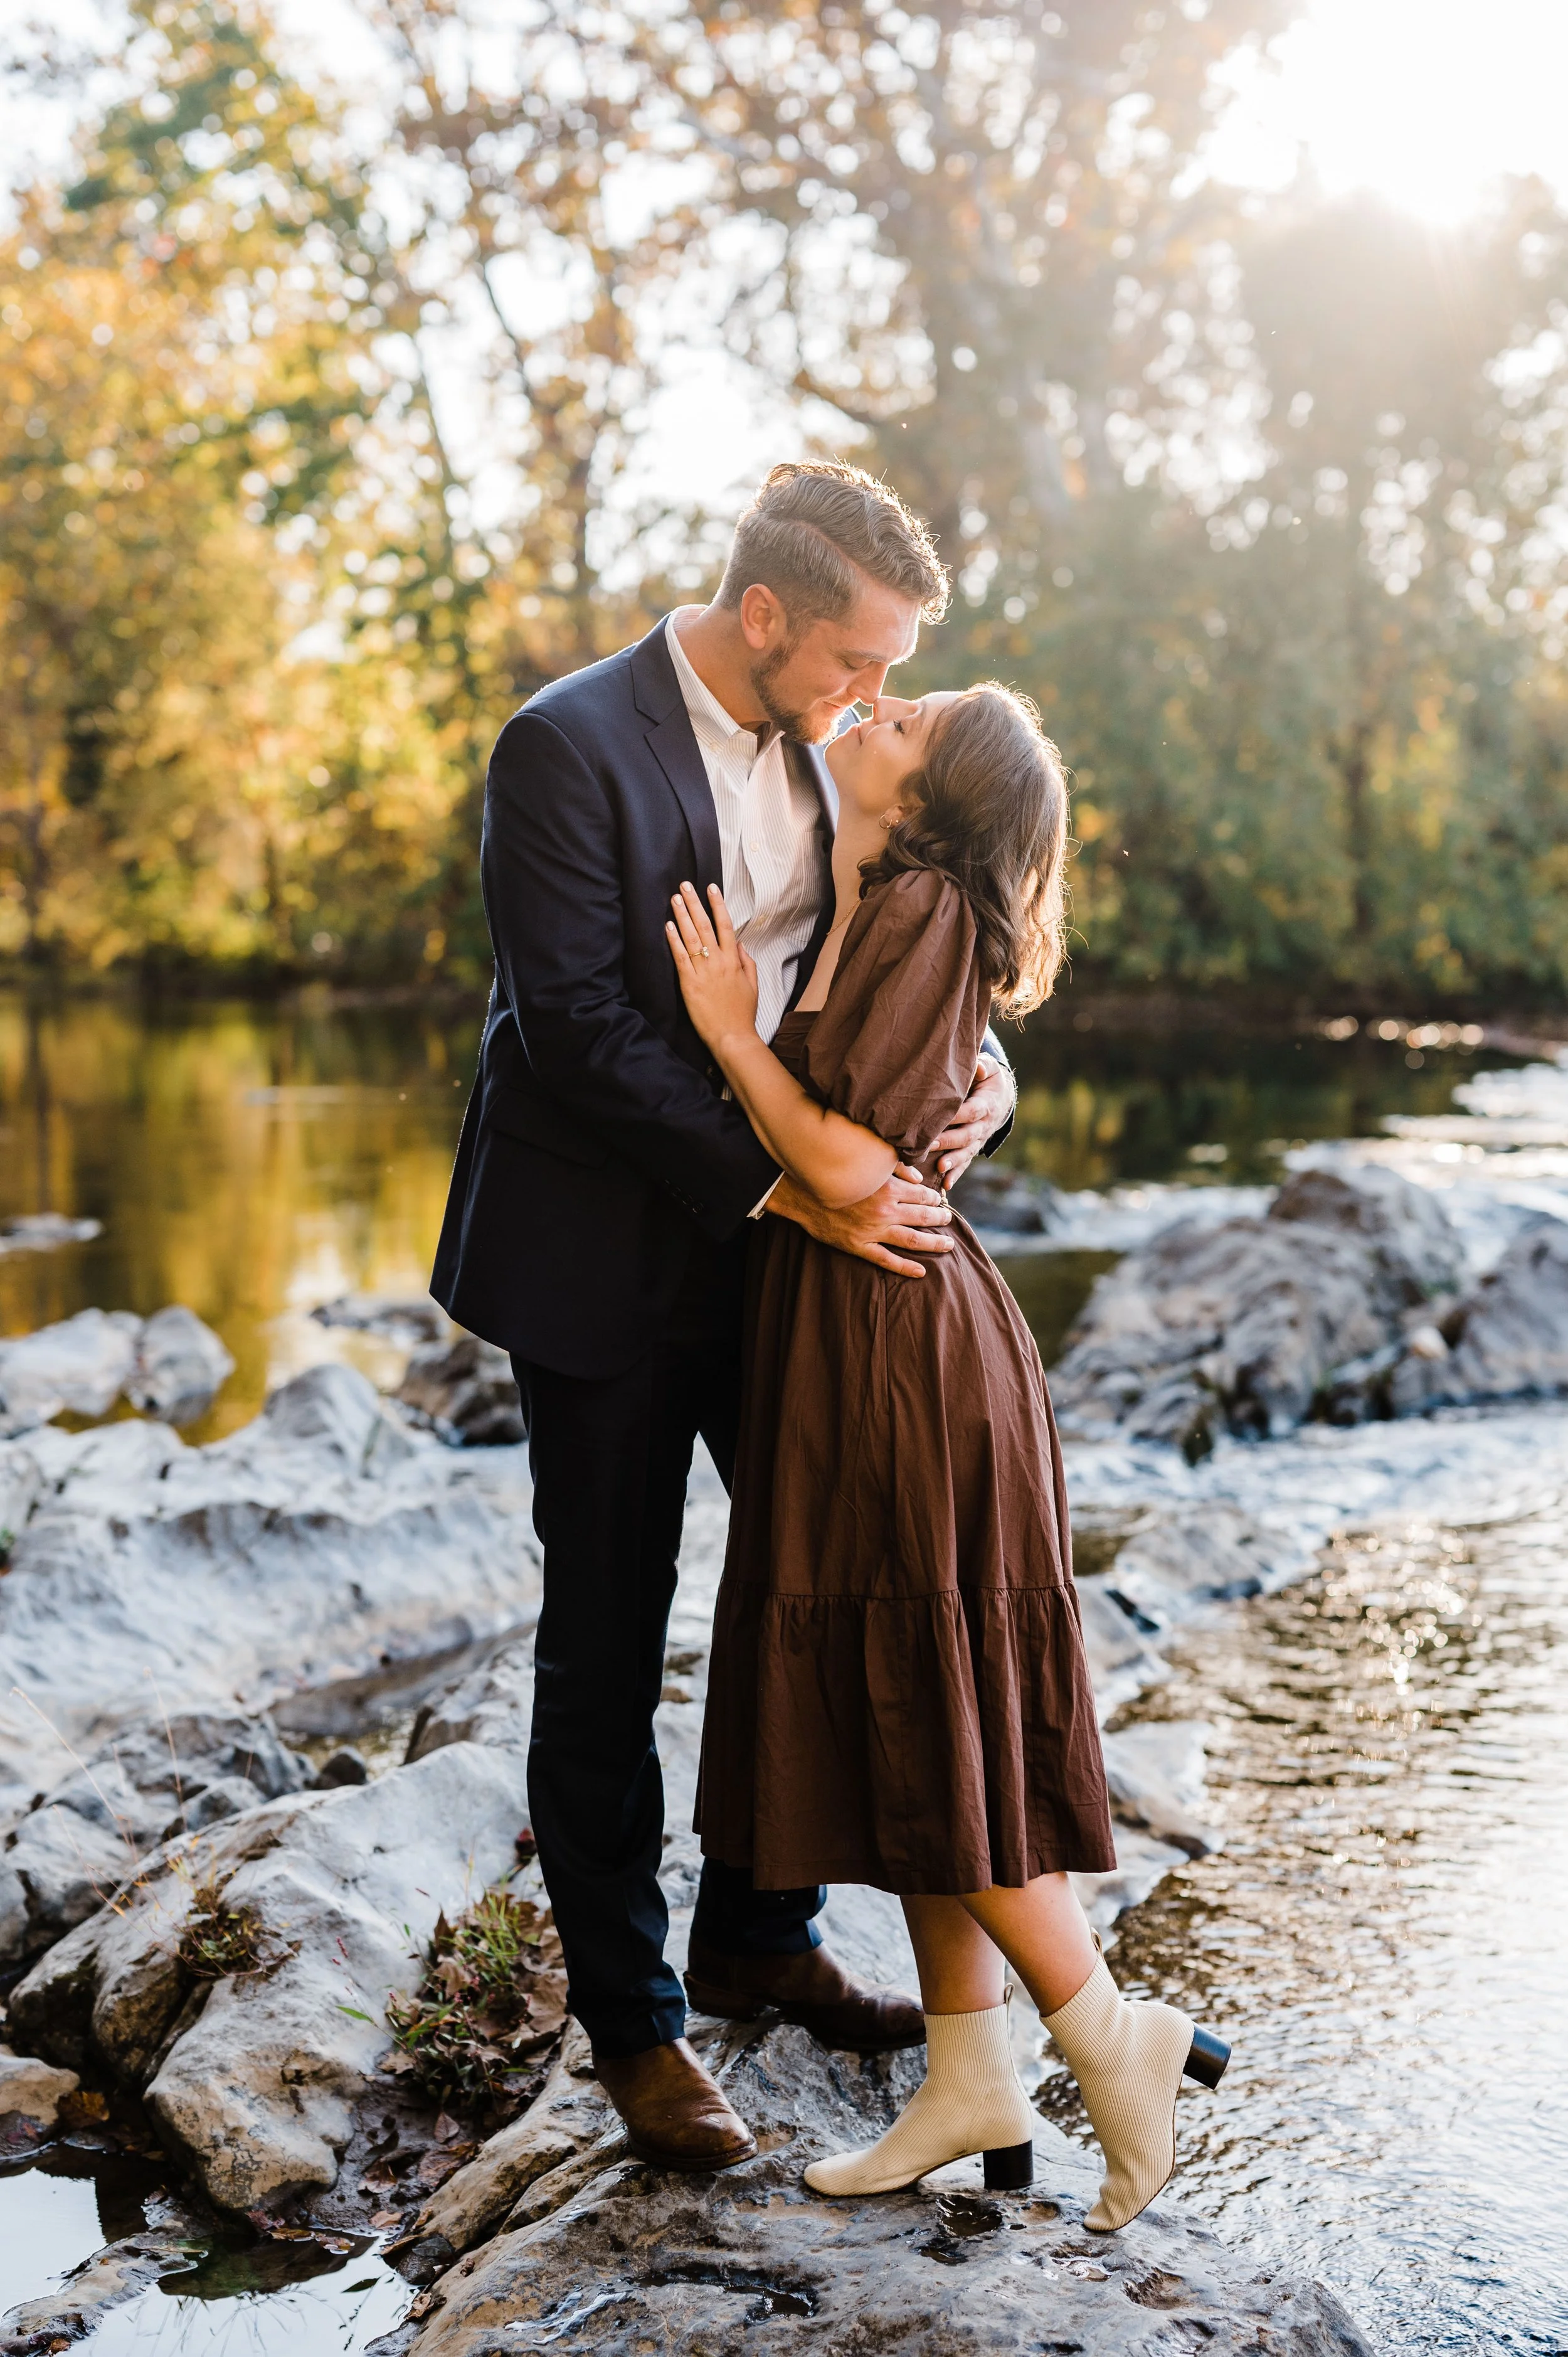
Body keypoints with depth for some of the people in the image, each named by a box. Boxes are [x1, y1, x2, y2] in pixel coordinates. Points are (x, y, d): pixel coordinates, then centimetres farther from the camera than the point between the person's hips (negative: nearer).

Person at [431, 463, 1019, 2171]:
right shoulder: (569, 748, -17)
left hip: (785, 1246, 7)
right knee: (604, 1649, 5)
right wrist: (784, 1188, -26)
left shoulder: (819, 748, 5)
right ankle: (629, 2016, 20)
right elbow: (582, 1031, -22)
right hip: (611, 1261, -7)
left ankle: (760, 1937, 34)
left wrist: (973, 1064, -10)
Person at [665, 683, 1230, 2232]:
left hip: (901, 1350, -9)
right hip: (846, 1347, 9)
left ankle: (1111, 2042, 12)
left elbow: (847, 1163, -20)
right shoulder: (867, 914, 12)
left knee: (926, 1722, -2)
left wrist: (731, 1028, -10)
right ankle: (971, 2082, 21)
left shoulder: (923, 912, -16)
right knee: (890, 1722, 12)